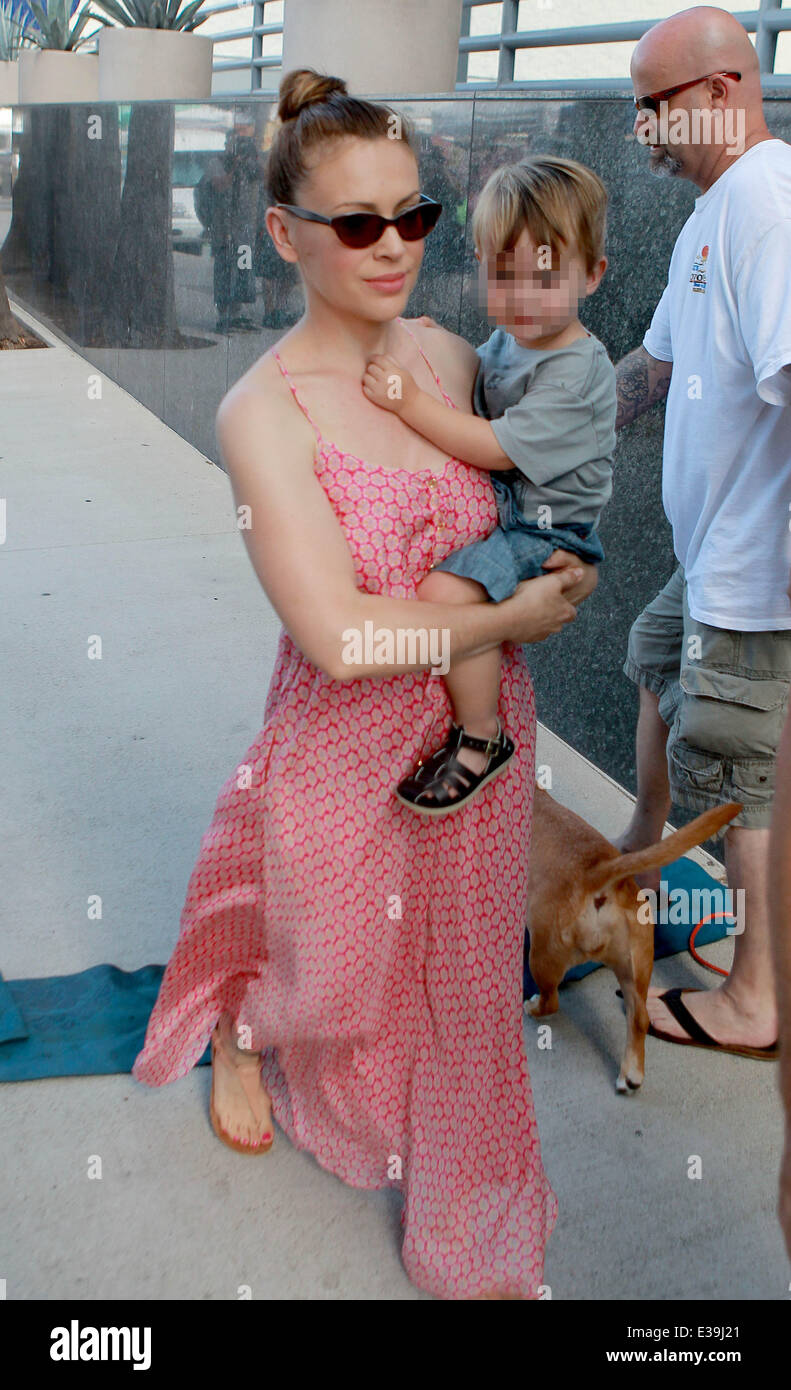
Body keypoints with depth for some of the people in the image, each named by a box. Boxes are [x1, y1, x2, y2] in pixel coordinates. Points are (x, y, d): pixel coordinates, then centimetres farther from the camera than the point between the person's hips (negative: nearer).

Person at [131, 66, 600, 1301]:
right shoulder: (264, 411, -19)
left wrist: (556, 570, -4)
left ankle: (469, 1242, 43)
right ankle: (240, 1019, 57)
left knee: (462, 980, 18)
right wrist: (515, 616, -17)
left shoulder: (450, 357, -3)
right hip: (352, 748, -4)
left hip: (478, 730, 5)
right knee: (337, 969, 18)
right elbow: (340, 637, -26)